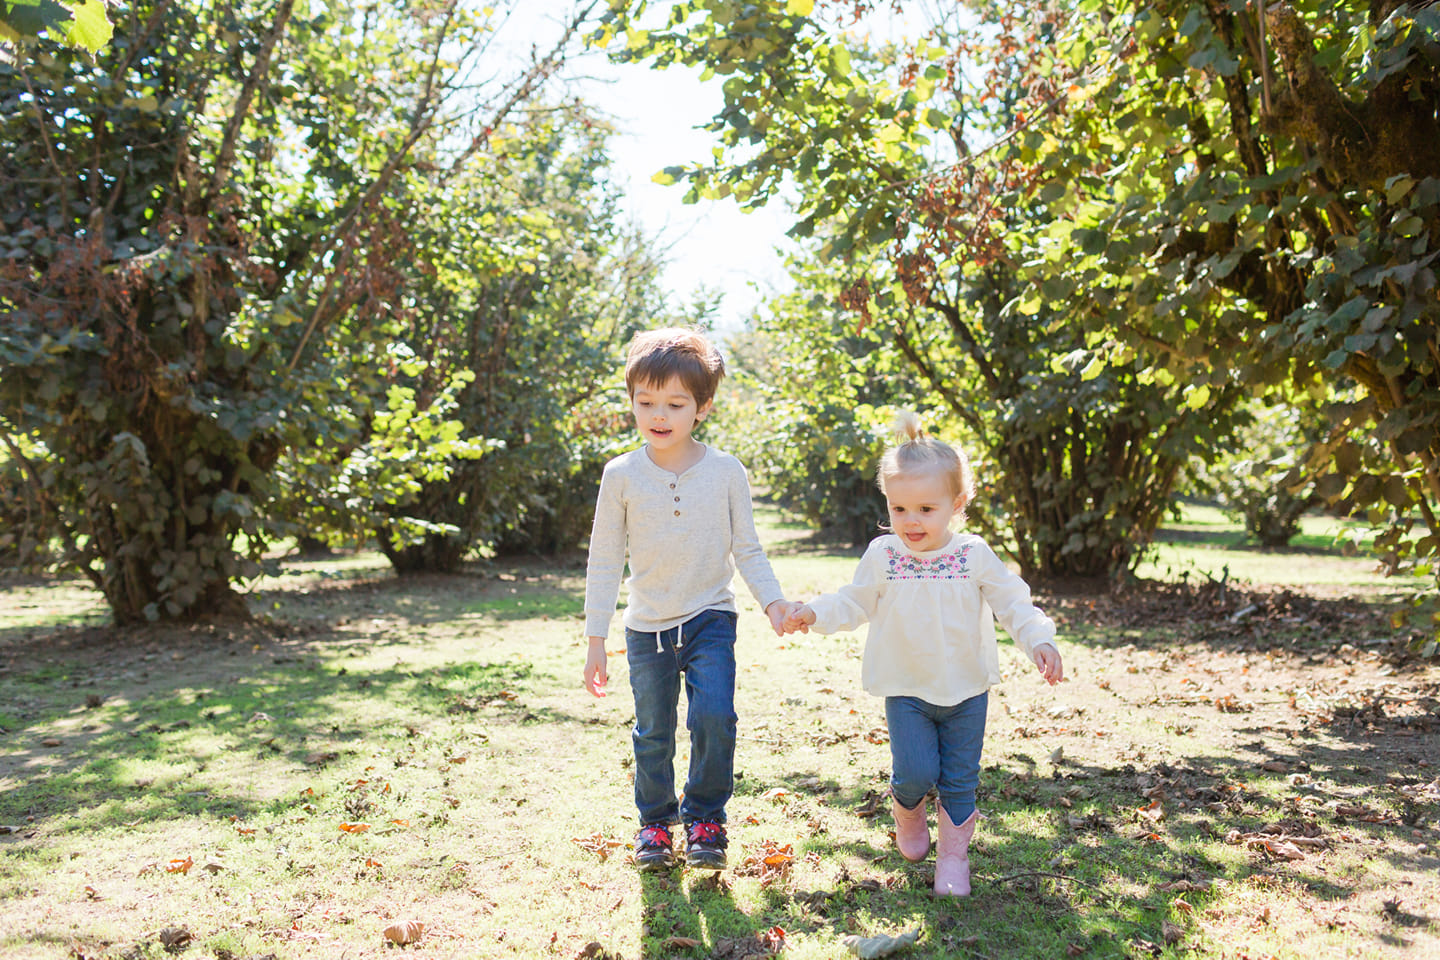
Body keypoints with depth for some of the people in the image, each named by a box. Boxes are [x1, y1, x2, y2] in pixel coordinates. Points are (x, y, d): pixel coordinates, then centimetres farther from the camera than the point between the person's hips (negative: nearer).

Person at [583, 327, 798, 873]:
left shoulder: (726, 472, -5)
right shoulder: (622, 475, -6)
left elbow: (747, 548, 3)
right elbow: (604, 560, -1)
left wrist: (772, 600, -13)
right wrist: (595, 638, -2)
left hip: (710, 619, -1)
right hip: (647, 627, 1)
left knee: (714, 716, -16)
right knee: (653, 733, 9)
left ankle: (705, 816, 9)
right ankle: (655, 820, 33)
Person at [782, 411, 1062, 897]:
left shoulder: (975, 555, -7)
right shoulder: (882, 556, -7)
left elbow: (1012, 601, -4)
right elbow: (855, 602, 2)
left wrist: (1040, 640, -19)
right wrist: (814, 613, -14)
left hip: (966, 691, 1)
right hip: (906, 691, -1)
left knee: (959, 780, 7)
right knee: (917, 771, -11)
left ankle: (953, 855, 28)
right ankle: (906, 809, 26)